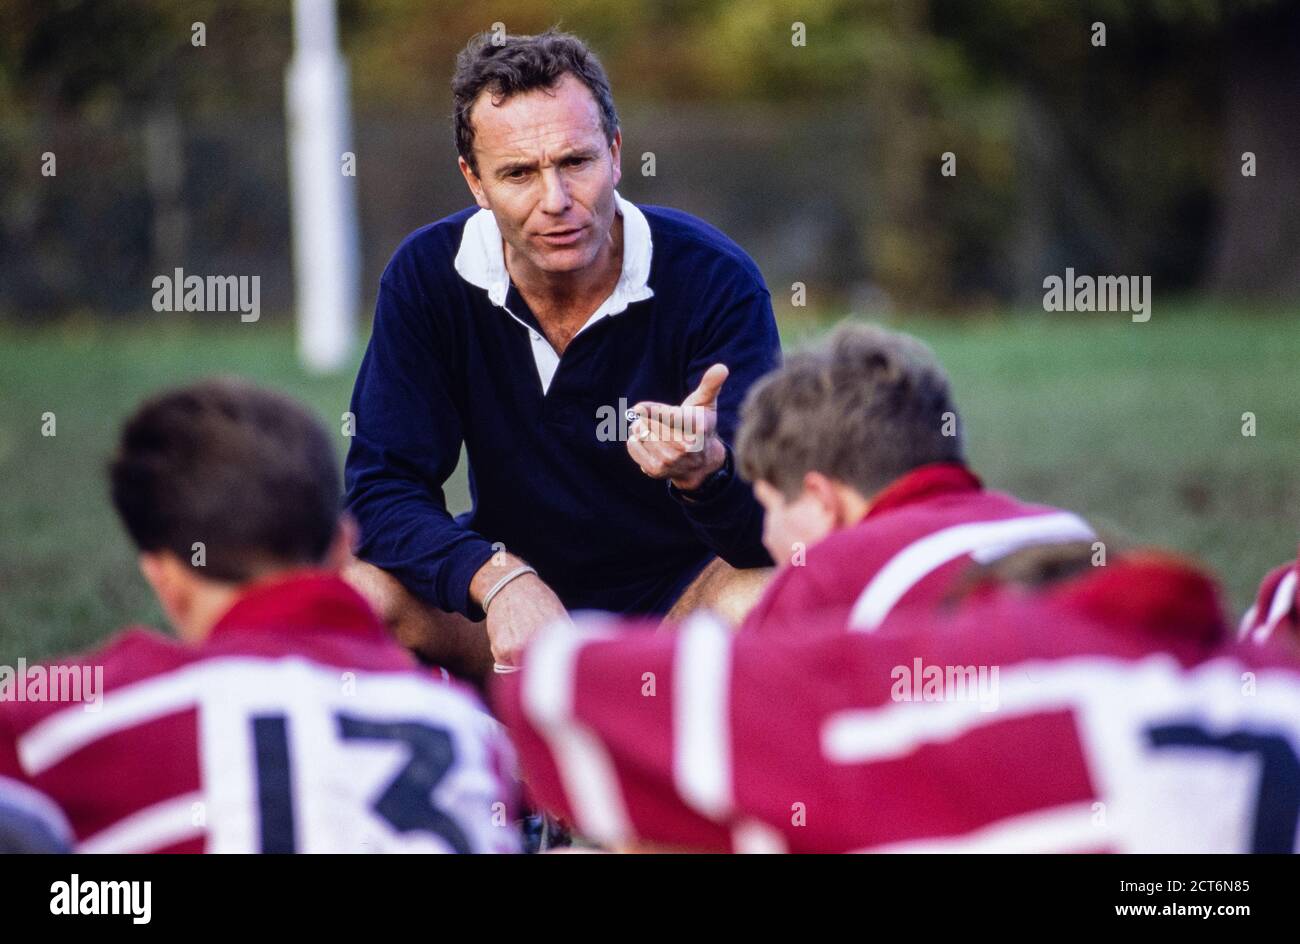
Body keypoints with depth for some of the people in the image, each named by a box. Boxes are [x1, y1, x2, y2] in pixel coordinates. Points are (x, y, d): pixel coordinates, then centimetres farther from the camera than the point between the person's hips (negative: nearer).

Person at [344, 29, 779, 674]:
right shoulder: (427, 276, -10)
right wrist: (497, 578, -33)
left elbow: (769, 533, -22)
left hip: (678, 596, -2)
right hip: (513, 590, 2)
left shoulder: (712, 280, -17)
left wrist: (705, 470, -47)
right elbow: (383, 488, -14)